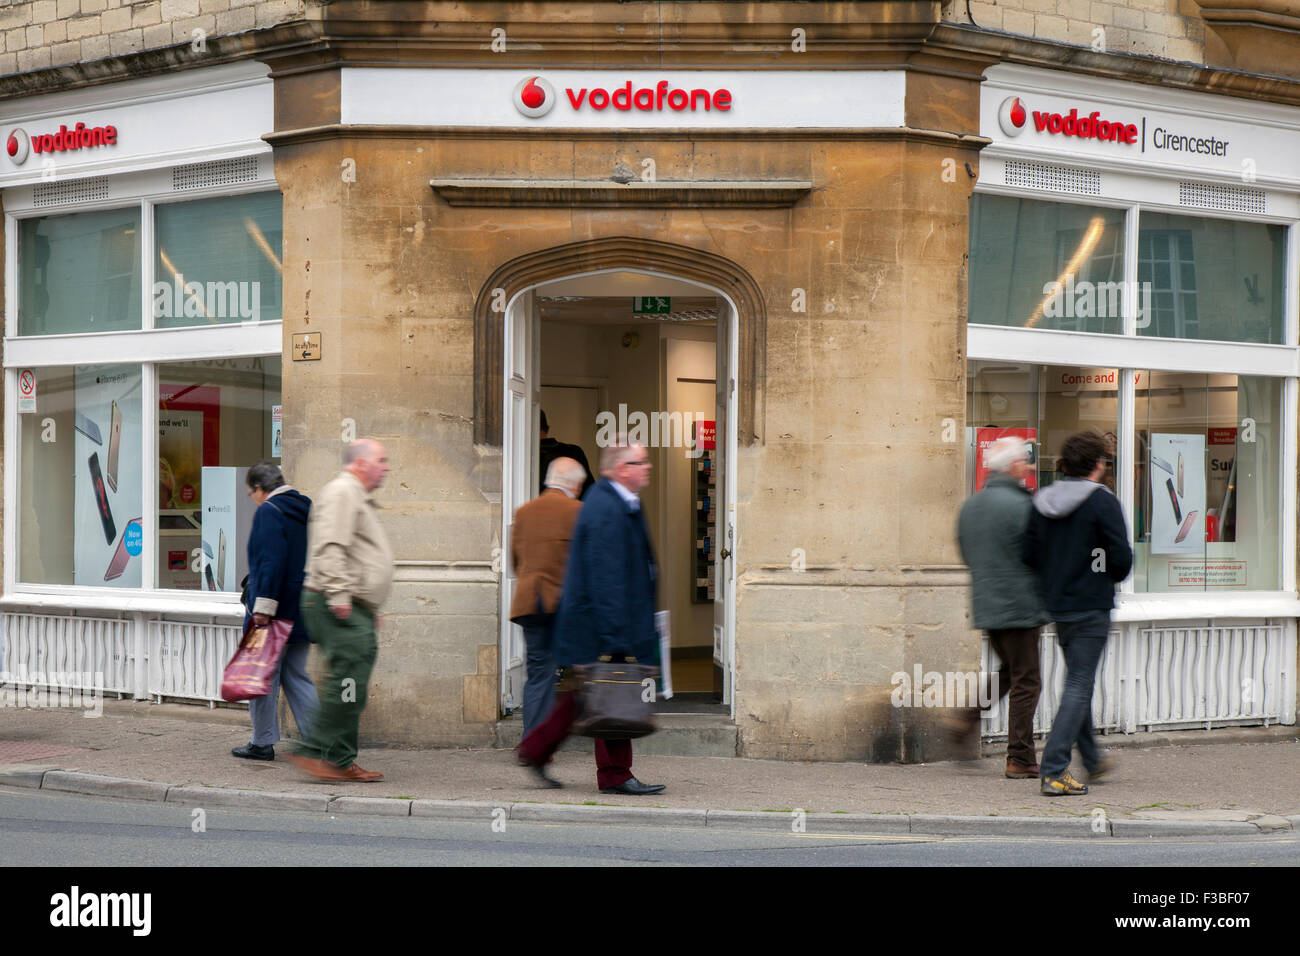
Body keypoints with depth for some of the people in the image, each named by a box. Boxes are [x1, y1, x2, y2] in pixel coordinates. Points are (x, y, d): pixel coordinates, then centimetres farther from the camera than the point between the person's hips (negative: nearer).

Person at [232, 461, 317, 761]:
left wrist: (263, 607, -21)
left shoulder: (268, 512, -12)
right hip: (303, 612, 8)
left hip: (275, 611, -8)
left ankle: (263, 743, 6)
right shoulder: (306, 510, 14)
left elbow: (271, 563, -21)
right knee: (295, 675, 12)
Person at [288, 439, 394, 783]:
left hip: (355, 610, 11)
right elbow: (330, 547, -20)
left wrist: (371, 609, 29)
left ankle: (341, 761, 10)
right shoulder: (342, 491, -8)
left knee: (352, 685, 8)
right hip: (340, 609, -11)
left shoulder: (359, 499, 26)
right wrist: (338, 595, -26)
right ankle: (316, 752, -14)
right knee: (349, 679, -16)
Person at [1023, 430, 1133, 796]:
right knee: (1079, 687, -4)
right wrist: (1111, 578, 6)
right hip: (1091, 606, -7)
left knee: (1078, 682, 21)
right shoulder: (1103, 502, -14)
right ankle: (1053, 771, -11)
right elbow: (1122, 559, -15)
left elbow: (1028, 554, 5)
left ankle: (1091, 759, 34)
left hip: (1056, 605, 7)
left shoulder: (1041, 501, 3)